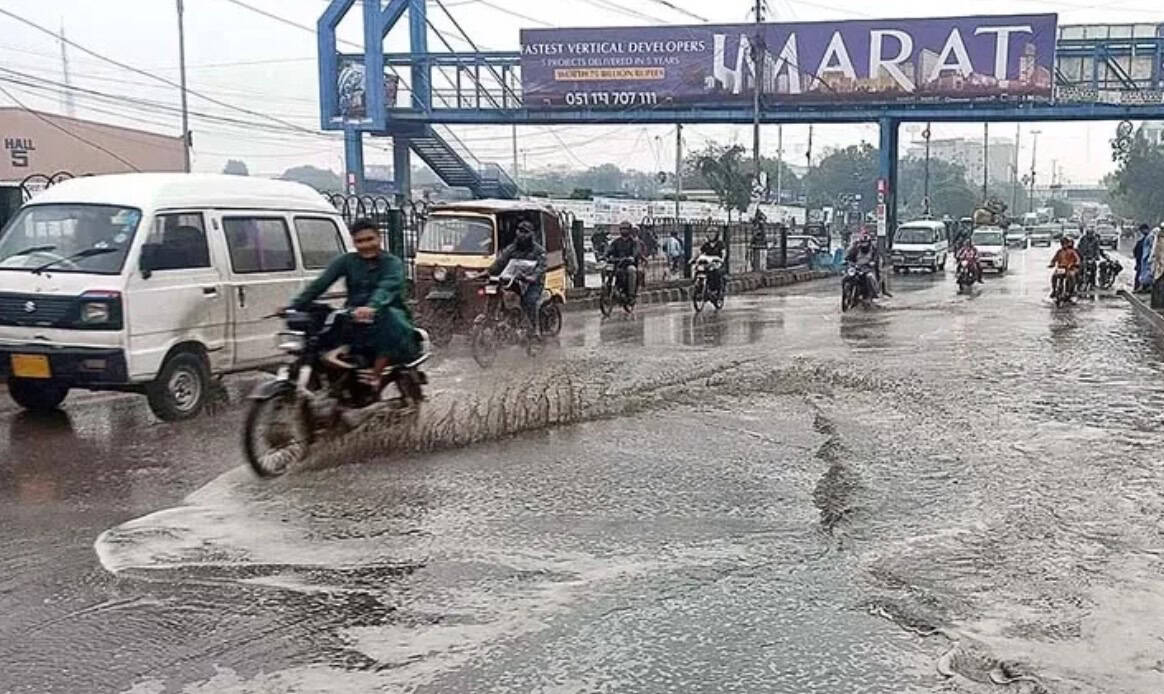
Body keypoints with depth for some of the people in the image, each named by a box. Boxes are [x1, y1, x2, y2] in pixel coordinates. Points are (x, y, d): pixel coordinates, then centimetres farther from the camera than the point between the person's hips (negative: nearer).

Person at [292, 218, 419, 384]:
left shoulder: (392, 263, -4)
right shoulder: (346, 261, 7)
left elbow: (387, 288, -25)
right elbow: (320, 283, -5)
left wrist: (371, 307, -47)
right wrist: (294, 306, -20)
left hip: (389, 314, -4)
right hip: (354, 317, 4)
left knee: (387, 317, -37)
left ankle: (375, 373, -30)